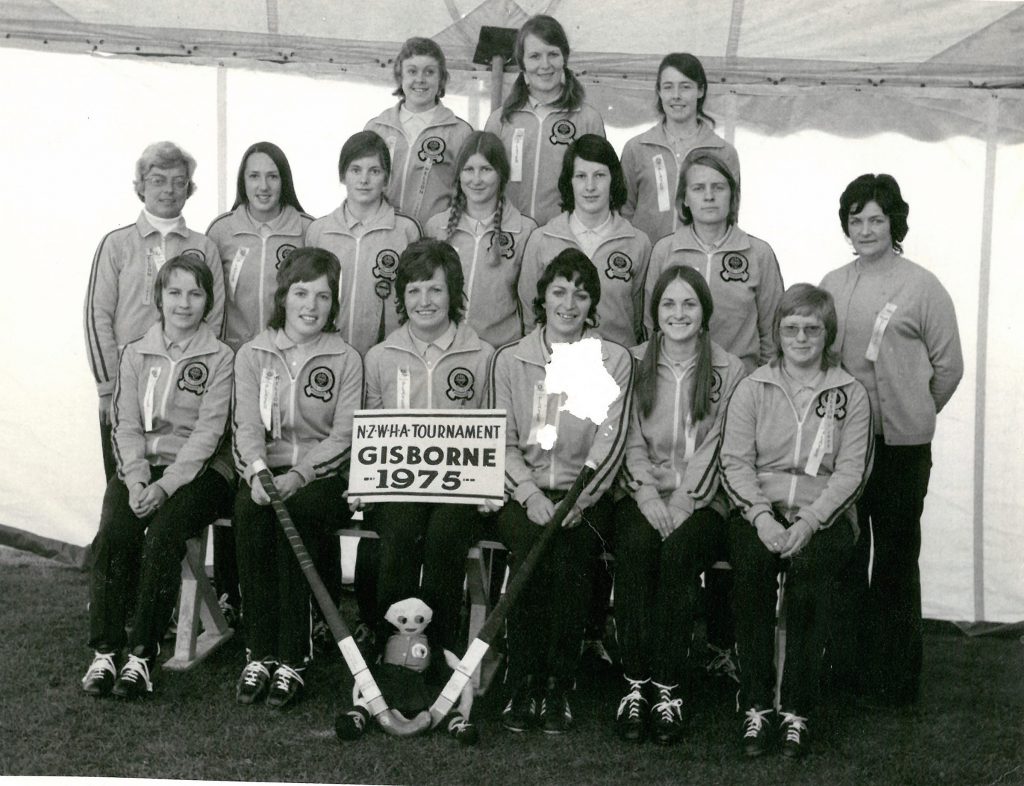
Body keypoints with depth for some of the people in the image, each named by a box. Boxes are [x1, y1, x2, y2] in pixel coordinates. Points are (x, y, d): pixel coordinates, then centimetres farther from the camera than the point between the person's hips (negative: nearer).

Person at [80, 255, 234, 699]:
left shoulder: (220, 358, 3)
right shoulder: (135, 354, 13)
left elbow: (208, 431, -7)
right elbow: (127, 424, 5)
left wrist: (166, 485, -19)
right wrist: (137, 480, -13)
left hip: (196, 470, -3)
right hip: (139, 466, 3)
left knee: (162, 535, -30)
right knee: (112, 534, -25)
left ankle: (143, 654, -23)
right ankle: (104, 652, -19)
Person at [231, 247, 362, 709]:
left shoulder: (346, 360, 5)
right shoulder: (252, 355, 10)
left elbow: (344, 436, -3)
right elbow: (247, 424, -2)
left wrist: (298, 475, -18)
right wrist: (258, 471, -22)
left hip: (321, 473, -1)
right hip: (263, 469, 2)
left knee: (298, 512, -32)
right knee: (249, 512, -30)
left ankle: (292, 659, -26)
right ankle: (259, 653, -22)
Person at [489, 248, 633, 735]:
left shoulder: (613, 360, 8)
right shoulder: (509, 360, 10)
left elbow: (610, 440, -2)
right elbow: (501, 441, 3)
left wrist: (578, 498, -16)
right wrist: (530, 494, -14)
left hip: (586, 494, 0)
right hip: (522, 491, 0)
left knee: (571, 549, -29)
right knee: (528, 541, -29)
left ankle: (558, 689, -18)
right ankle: (522, 687, -21)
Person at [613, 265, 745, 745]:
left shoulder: (727, 370, 5)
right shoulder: (635, 364, 10)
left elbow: (714, 448, -2)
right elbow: (632, 441, 4)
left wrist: (682, 504, -13)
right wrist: (649, 499, -11)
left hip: (702, 498, -1)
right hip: (644, 493, 1)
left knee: (679, 551, -31)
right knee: (636, 547, -30)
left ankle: (669, 690, -25)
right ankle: (635, 684, -25)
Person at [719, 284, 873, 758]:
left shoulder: (850, 394, 10)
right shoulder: (752, 388, 11)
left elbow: (851, 471, 1)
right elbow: (735, 462, 3)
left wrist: (808, 522, -14)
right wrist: (762, 518, -14)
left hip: (823, 512, 0)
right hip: (758, 507, 0)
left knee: (809, 564, -31)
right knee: (752, 560, -31)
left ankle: (797, 709, -21)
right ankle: (755, 705, -23)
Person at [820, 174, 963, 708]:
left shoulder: (922, 287, -4)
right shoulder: (832, 286, 7)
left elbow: (949, 366, 2)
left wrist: (912, 415, 7)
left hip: (900, 445, -4)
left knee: (895, 559, 4)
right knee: (843, 557, 10)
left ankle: (895, 678, 13)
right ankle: (846, 665, 22)